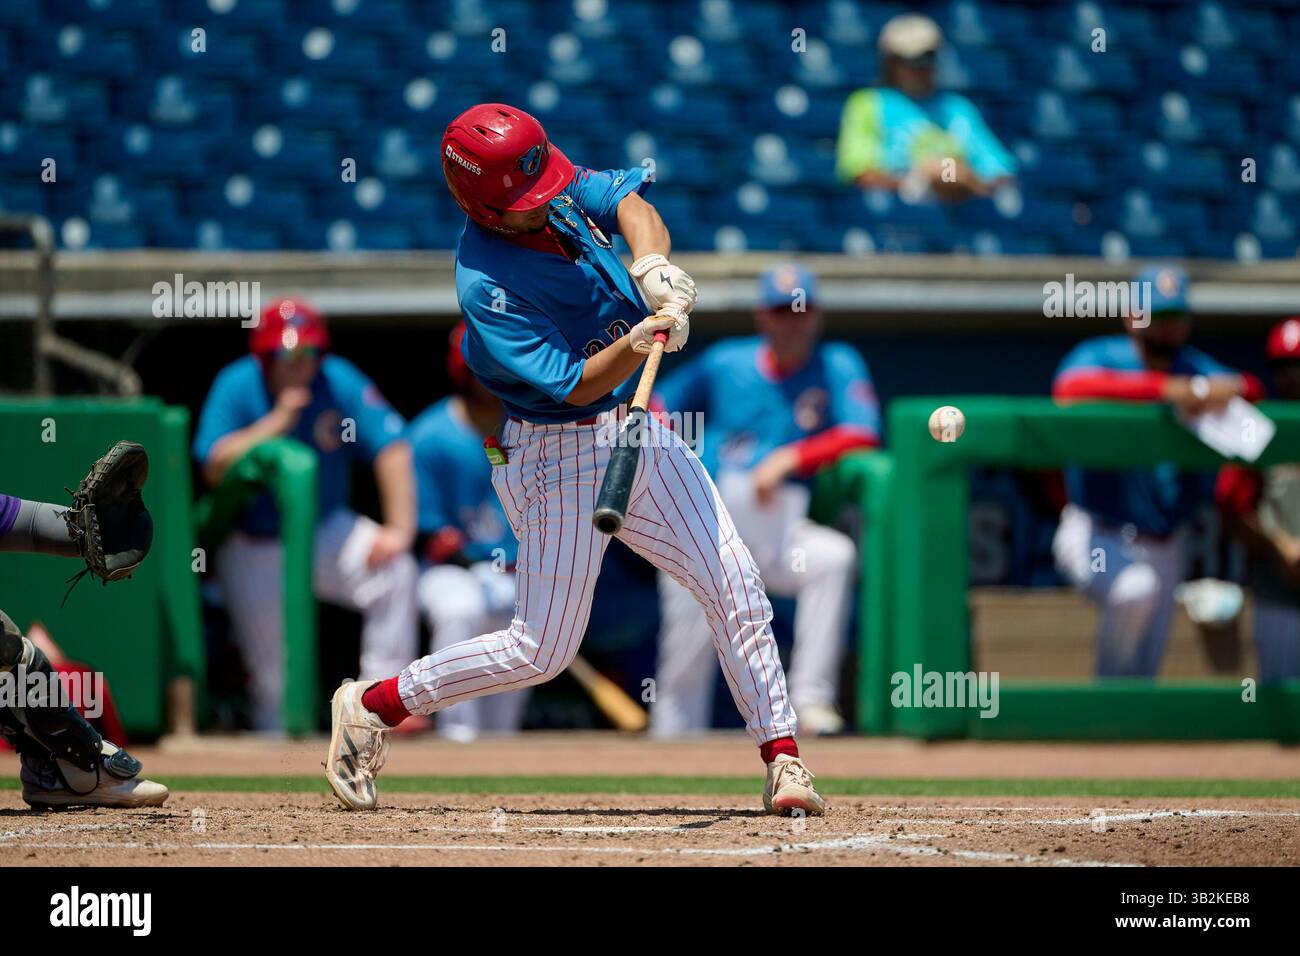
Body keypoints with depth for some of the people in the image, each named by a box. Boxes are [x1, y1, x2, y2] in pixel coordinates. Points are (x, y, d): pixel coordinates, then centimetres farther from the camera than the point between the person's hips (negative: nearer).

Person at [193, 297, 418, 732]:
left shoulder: (340, 383, -10)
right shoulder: (236, 387, -13)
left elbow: (392, 450, -14)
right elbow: (215, 466, -23)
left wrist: (399, 530, -23)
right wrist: (276, 422, -29)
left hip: (325, 530, 1)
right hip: (255, 546, -1)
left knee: (394, 571, -25)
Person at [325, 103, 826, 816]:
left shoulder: (556, 192, -5)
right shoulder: (486, 286, -26)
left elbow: (627, 198, -11)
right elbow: (575, 385, -28)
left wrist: (652, 265, -30)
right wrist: (638, 340, -45)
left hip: (638, 433, 7)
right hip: (562, 456, -7)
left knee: (736, 586, -1)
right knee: (543, 649, 1)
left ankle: (783, 759, 5)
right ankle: (370, 708, 17)